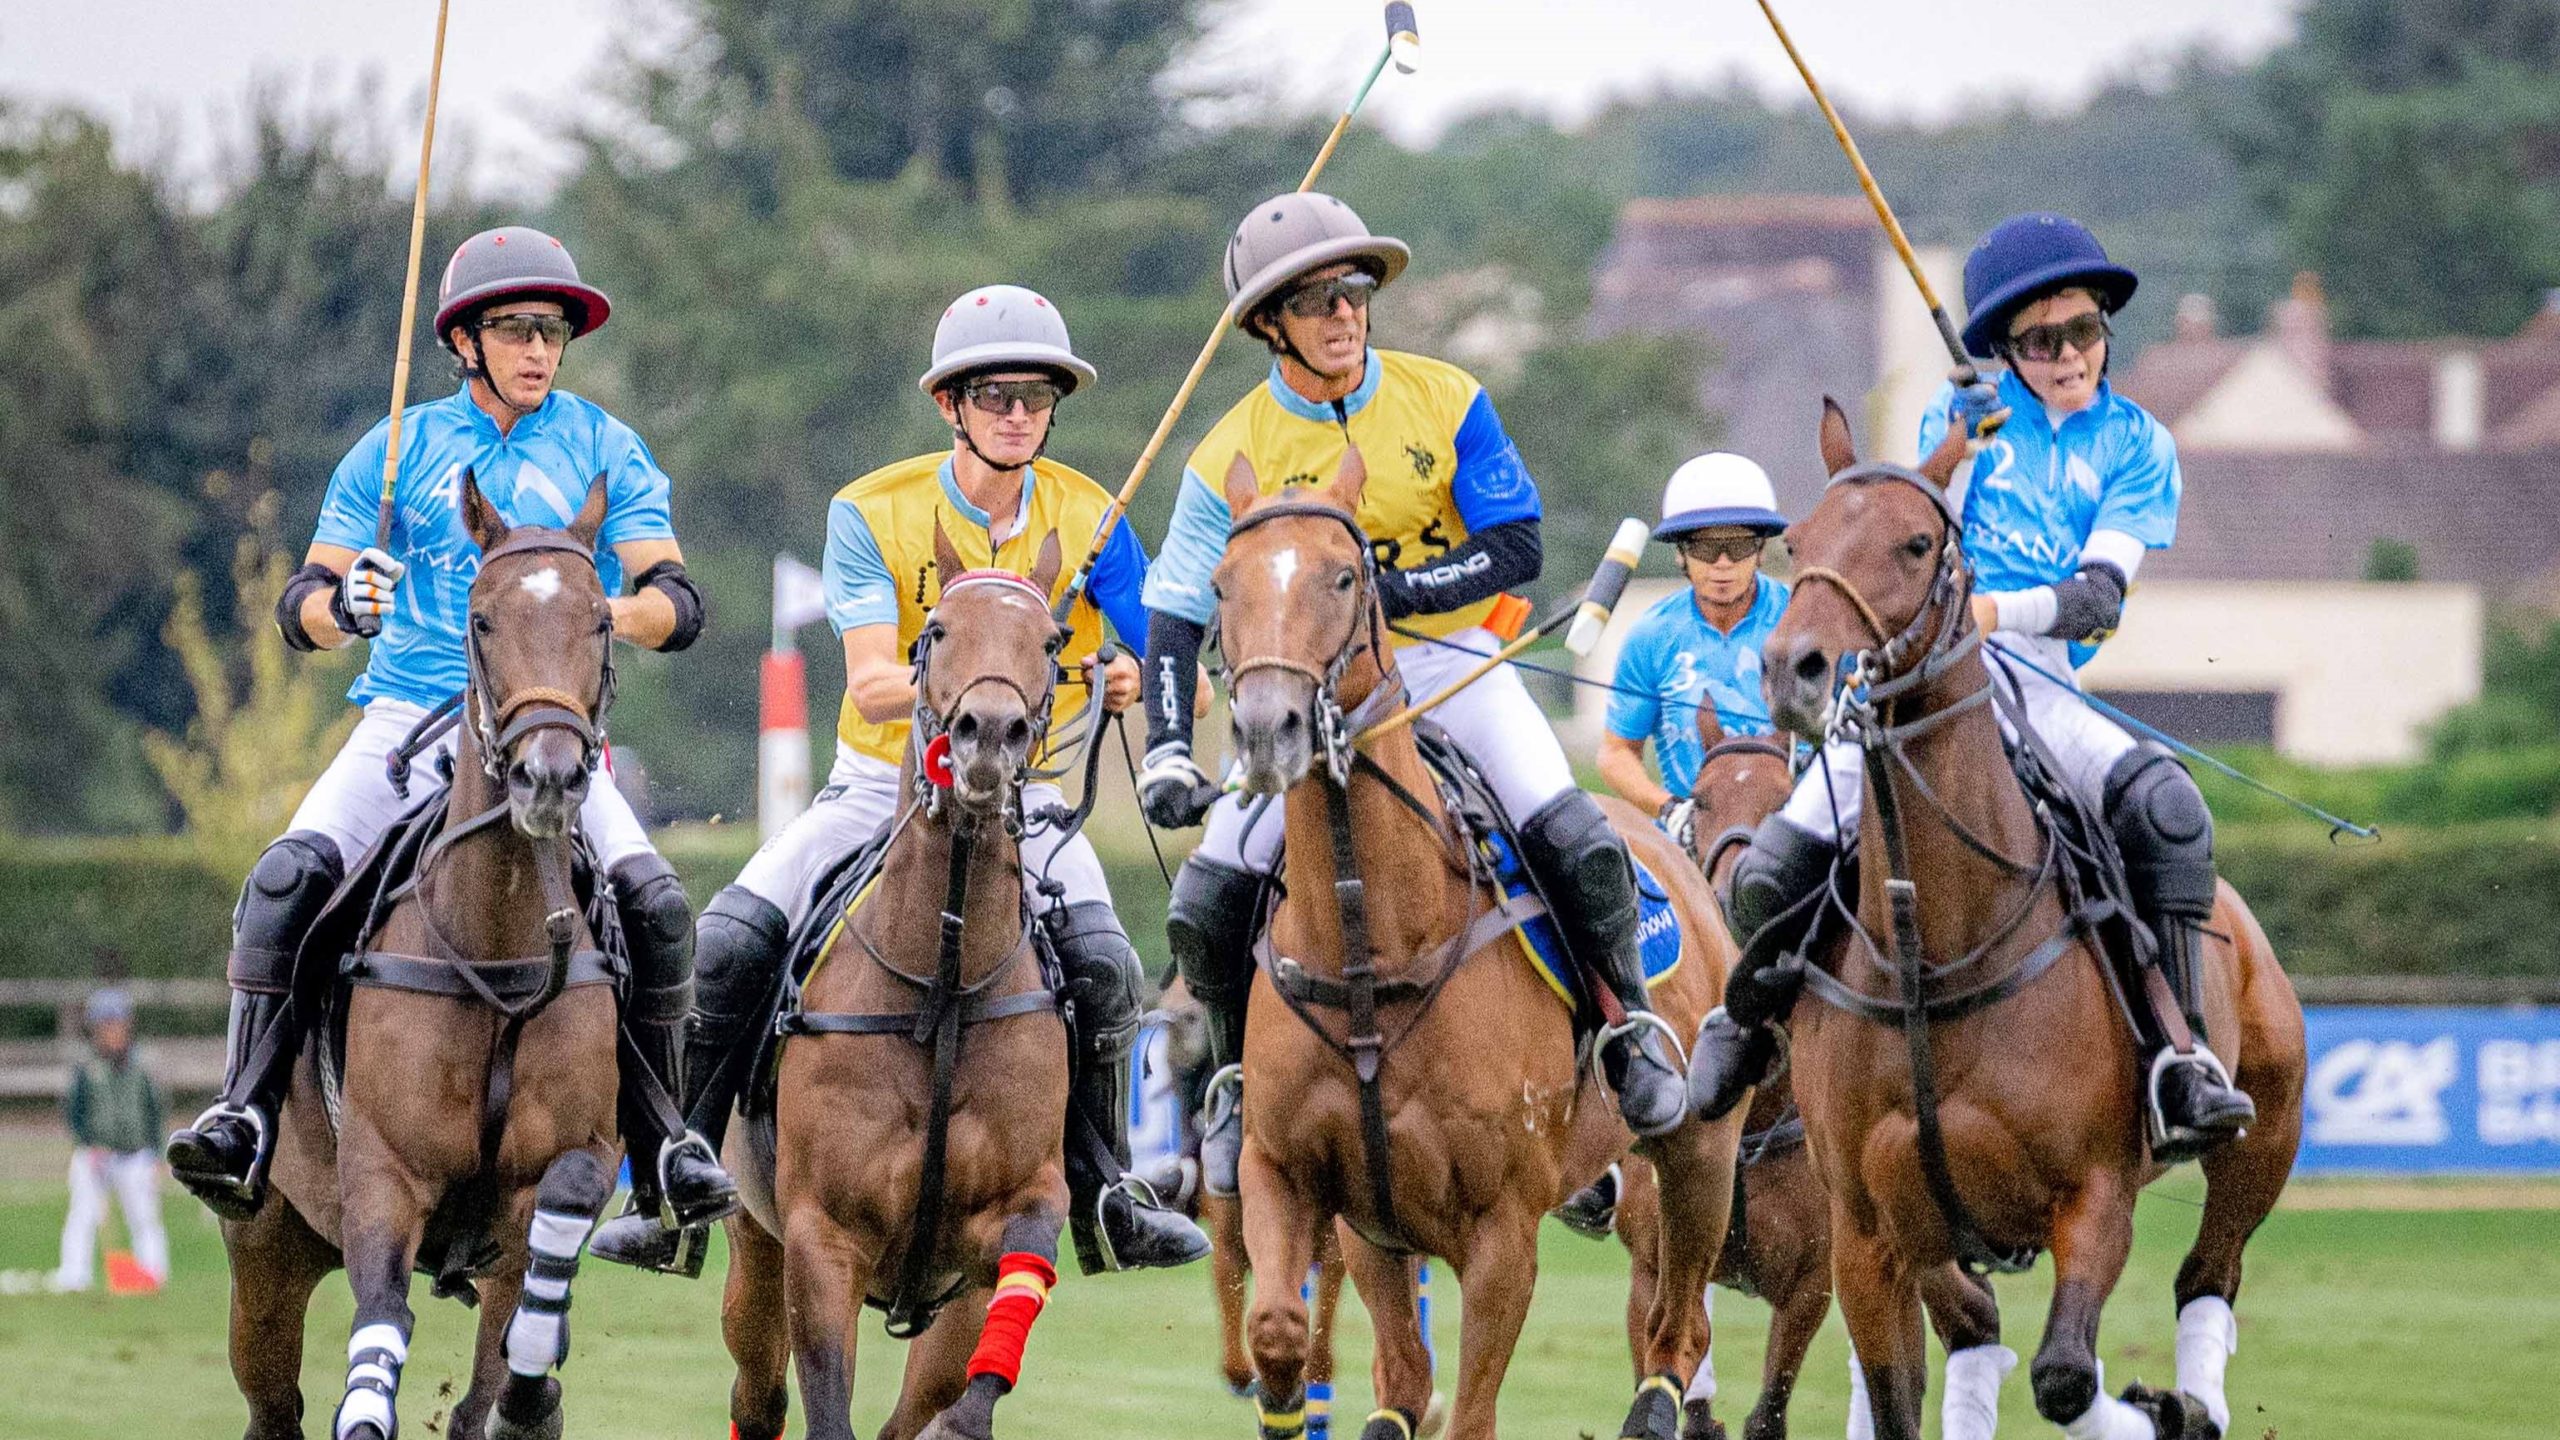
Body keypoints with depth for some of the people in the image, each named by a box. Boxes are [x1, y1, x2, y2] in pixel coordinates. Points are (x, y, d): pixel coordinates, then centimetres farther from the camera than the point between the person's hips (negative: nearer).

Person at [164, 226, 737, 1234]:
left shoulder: (607, 453, 10)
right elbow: (301, 607, 8)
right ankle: (247, 1115, -20)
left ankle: (657, 1140, -5)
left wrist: (605, 616, -21)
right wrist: (340, 604, -17)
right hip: (407, 723, 0)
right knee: (288, 878, -25)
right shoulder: (396, 452, 11)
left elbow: (677, 603, 2)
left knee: (654, 903, -22)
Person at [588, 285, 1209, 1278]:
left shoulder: (1088, 519, -6)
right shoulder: (872, 513, -11)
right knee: (732, 940, -20)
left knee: (1102, 966, -25)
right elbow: (871, 688, -21)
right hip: (882, 785, -1)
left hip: (1017, 794, 1)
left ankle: (1103, 1198, -4)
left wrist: (1134, 683, -31)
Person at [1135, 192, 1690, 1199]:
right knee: (1208, 898, -12)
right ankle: (1240, 1078, 14)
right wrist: (1165, 754, -18)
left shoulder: (1444, 400, -7)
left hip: (1449, 661, -1)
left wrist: (1395, 588, -25)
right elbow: (1175, 615, -5)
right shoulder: (1233, 458, -7)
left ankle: (1631, 1028, 2)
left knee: (1573, 837, -22)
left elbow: (1518, 548, -10)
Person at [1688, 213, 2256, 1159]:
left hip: (2038, 685, 0)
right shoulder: (1966, 417, 13)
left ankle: (2179, 1058, -31)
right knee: (1771, 878, -15)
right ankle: (1750, 1016, 21)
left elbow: (2099, 595, -4)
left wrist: (2001, 610, -22)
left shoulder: (2137, 447, 9)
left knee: (2167, 806, -31)